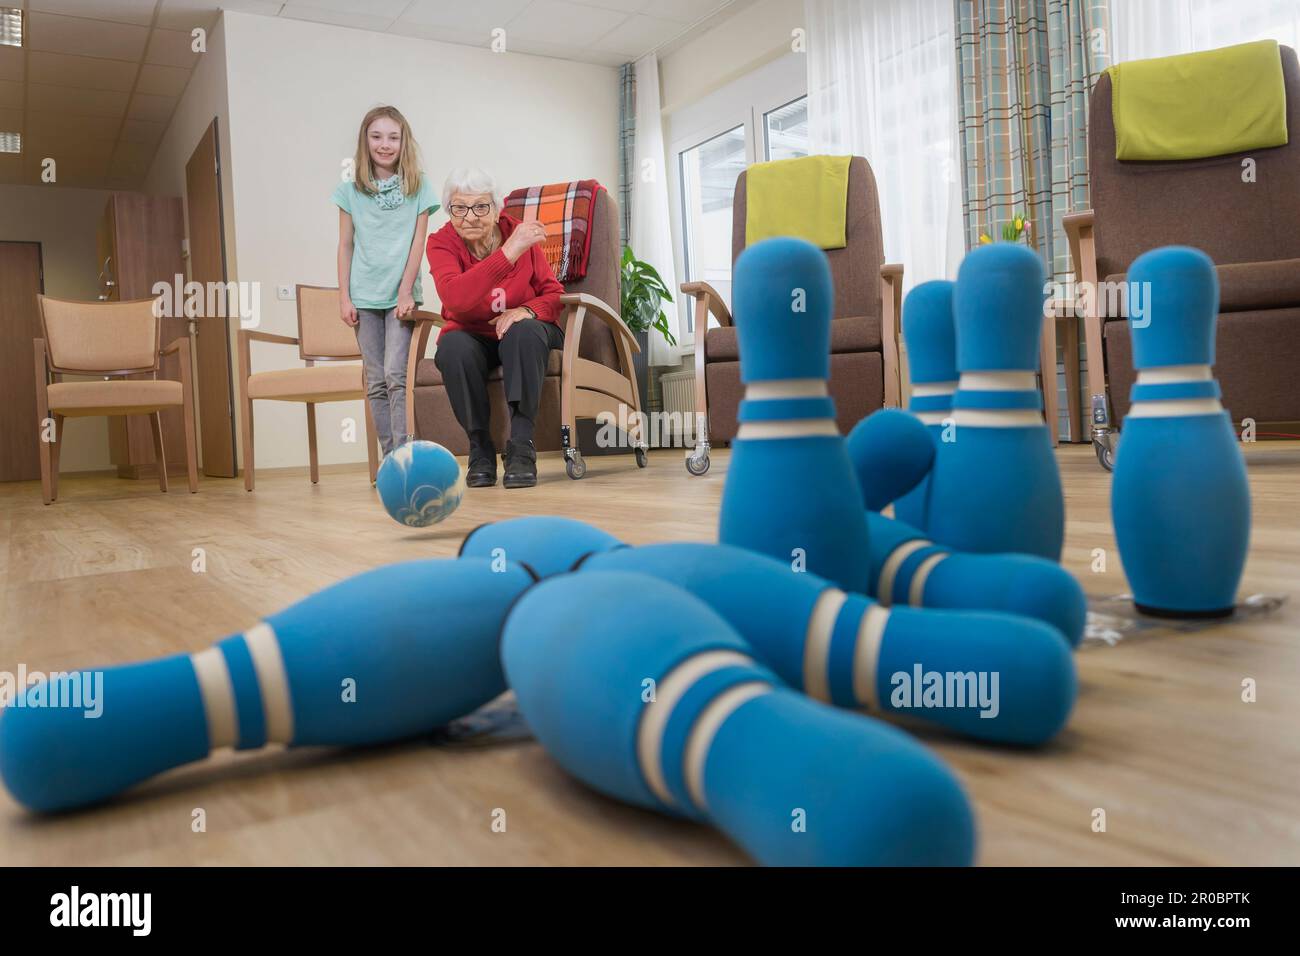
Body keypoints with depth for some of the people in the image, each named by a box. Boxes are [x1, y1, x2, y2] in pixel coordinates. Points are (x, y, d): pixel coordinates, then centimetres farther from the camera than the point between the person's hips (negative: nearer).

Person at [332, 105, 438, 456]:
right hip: (364, 296, 3)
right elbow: (346, 245, 7)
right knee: (376, 383, 3)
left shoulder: (418, 187, 2)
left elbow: (417, 242, -2)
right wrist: (344, 296, 2)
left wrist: (406, 292, -8)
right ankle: (390, 458, 8)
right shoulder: (351, 190, 6)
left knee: (395, 375, -13)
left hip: (400, 295, -2)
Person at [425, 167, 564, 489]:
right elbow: (454, 299, -33)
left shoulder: (519, 234, -9)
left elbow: (555, 294, -4)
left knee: (524, 332, -33)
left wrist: (527, 310, -28)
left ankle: (521, 447, -31)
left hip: (521, 333, 0)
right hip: (473, 338, 0)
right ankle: (480, 448, -18)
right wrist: (507, 254, -40)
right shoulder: (441, 243, -12)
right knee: (453, 347, -33)